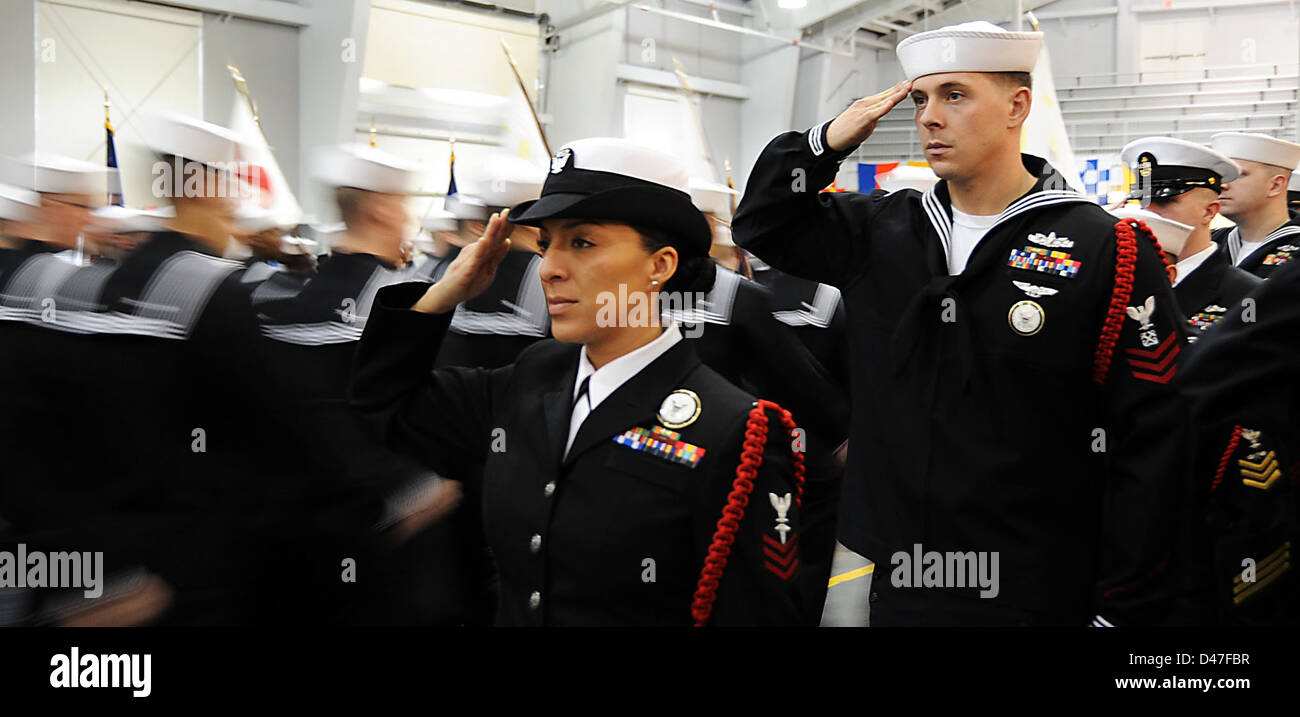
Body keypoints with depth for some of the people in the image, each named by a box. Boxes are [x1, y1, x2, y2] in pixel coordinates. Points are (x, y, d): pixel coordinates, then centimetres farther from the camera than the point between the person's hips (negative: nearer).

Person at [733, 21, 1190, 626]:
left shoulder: (1106, 252, -9)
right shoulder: (880, 233, 6)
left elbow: (1151, 445, -10)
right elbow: (760, 223, 16)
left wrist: (1121, 610, -11)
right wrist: (829, 140, -2)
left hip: (1037, 599, -4)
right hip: (895, 585, 5)